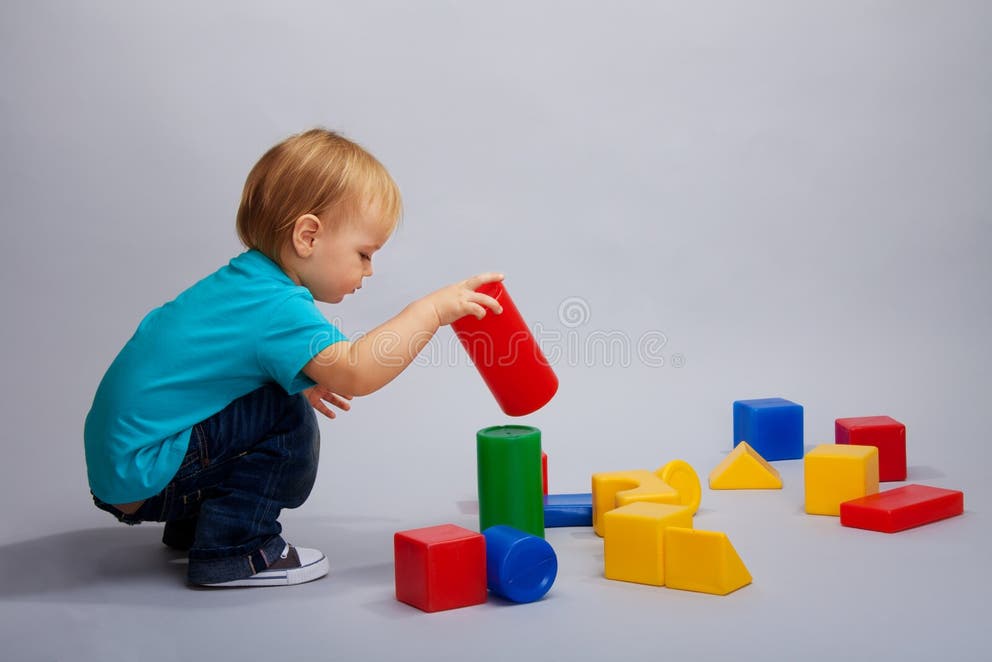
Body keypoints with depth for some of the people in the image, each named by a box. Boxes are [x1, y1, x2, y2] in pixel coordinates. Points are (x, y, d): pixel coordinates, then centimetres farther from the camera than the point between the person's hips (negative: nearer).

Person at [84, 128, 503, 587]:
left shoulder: (242, 281, 10)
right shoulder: (275, 308, -22)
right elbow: (354, 373, -35)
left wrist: (301, 378, 19)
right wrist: (431, 311, -29)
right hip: (142, 476, -10)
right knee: (289, 420, -17)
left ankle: (190, 526, 25)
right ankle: (232, 551, -7)